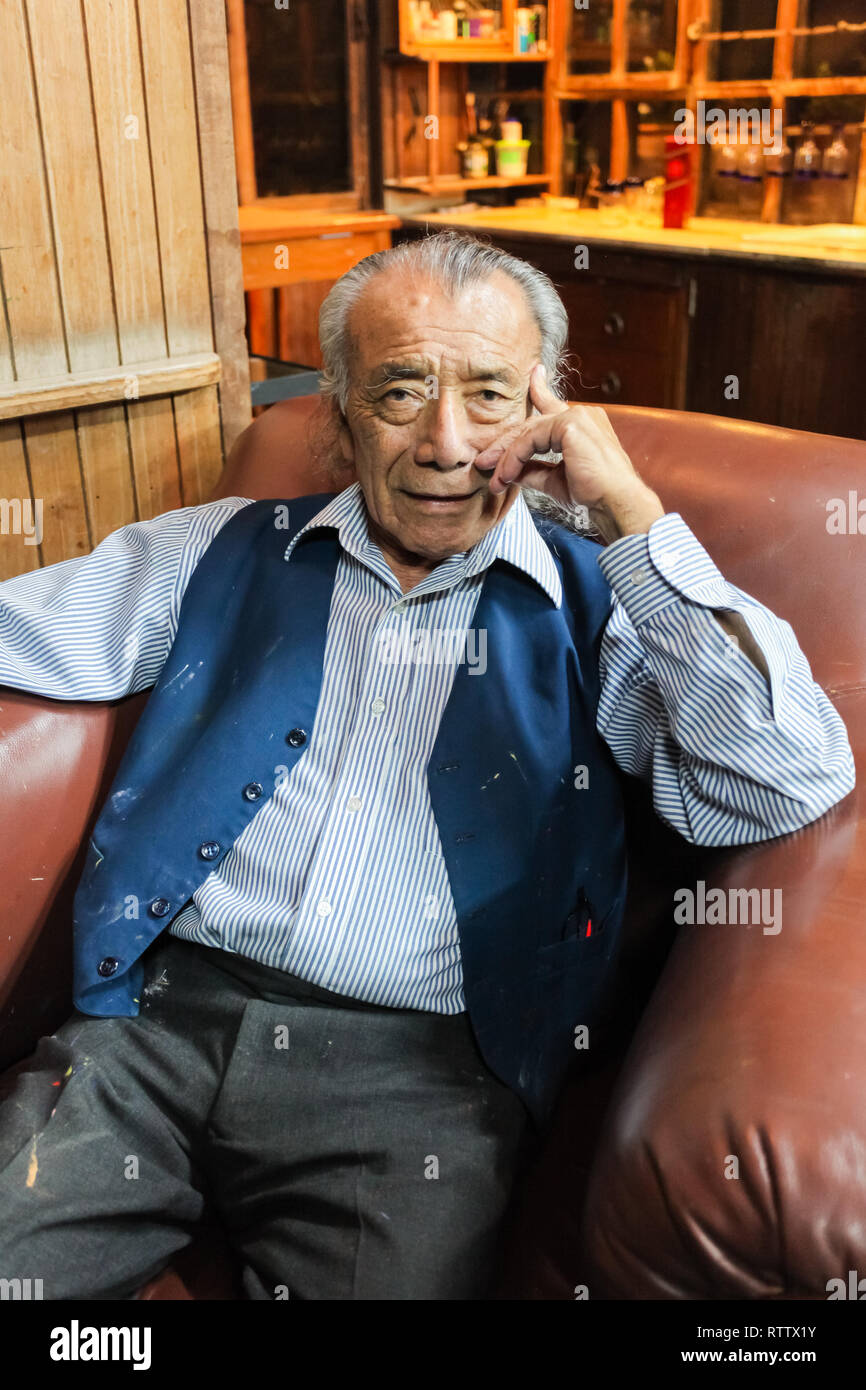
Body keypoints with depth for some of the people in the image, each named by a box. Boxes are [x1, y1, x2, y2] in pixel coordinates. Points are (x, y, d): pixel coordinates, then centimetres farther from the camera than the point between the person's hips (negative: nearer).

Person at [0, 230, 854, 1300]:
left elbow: (793, 785, -8)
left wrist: (632, 517, -9)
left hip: (424, 1066, -1)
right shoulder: (221, 556, 13)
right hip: (164, 1015, 2)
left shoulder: (596, 606, 6)